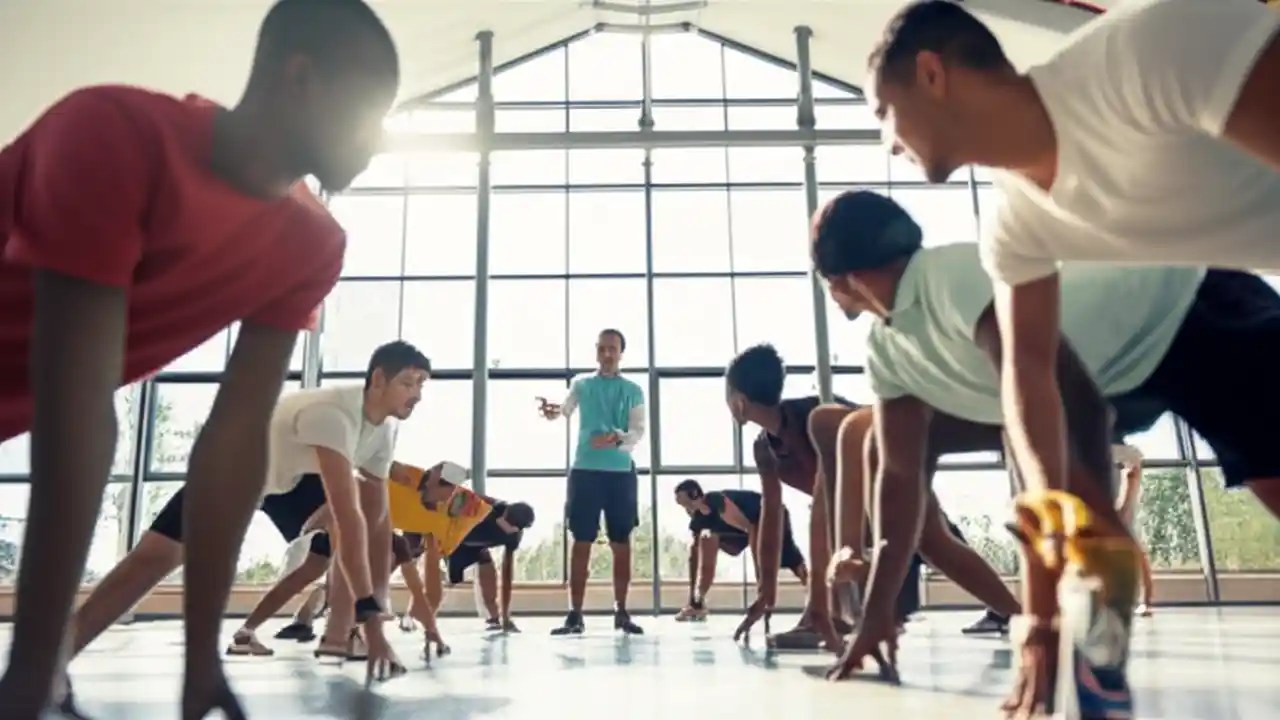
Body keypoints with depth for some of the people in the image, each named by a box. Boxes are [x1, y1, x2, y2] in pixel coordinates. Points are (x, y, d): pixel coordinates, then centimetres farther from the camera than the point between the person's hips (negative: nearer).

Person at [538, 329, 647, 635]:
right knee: (581, 542, 0)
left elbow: (638, 430, 0)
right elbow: (566, 410, -2)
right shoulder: (581, 385, 11)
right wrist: (553, 411, -26)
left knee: (621, 543, 4)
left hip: (621, 472, 1)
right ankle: (575, 614, 3)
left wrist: (617, 438, -22)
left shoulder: (633, 391, 8)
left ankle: (621, 612, 14)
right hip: (585, 470, 0)